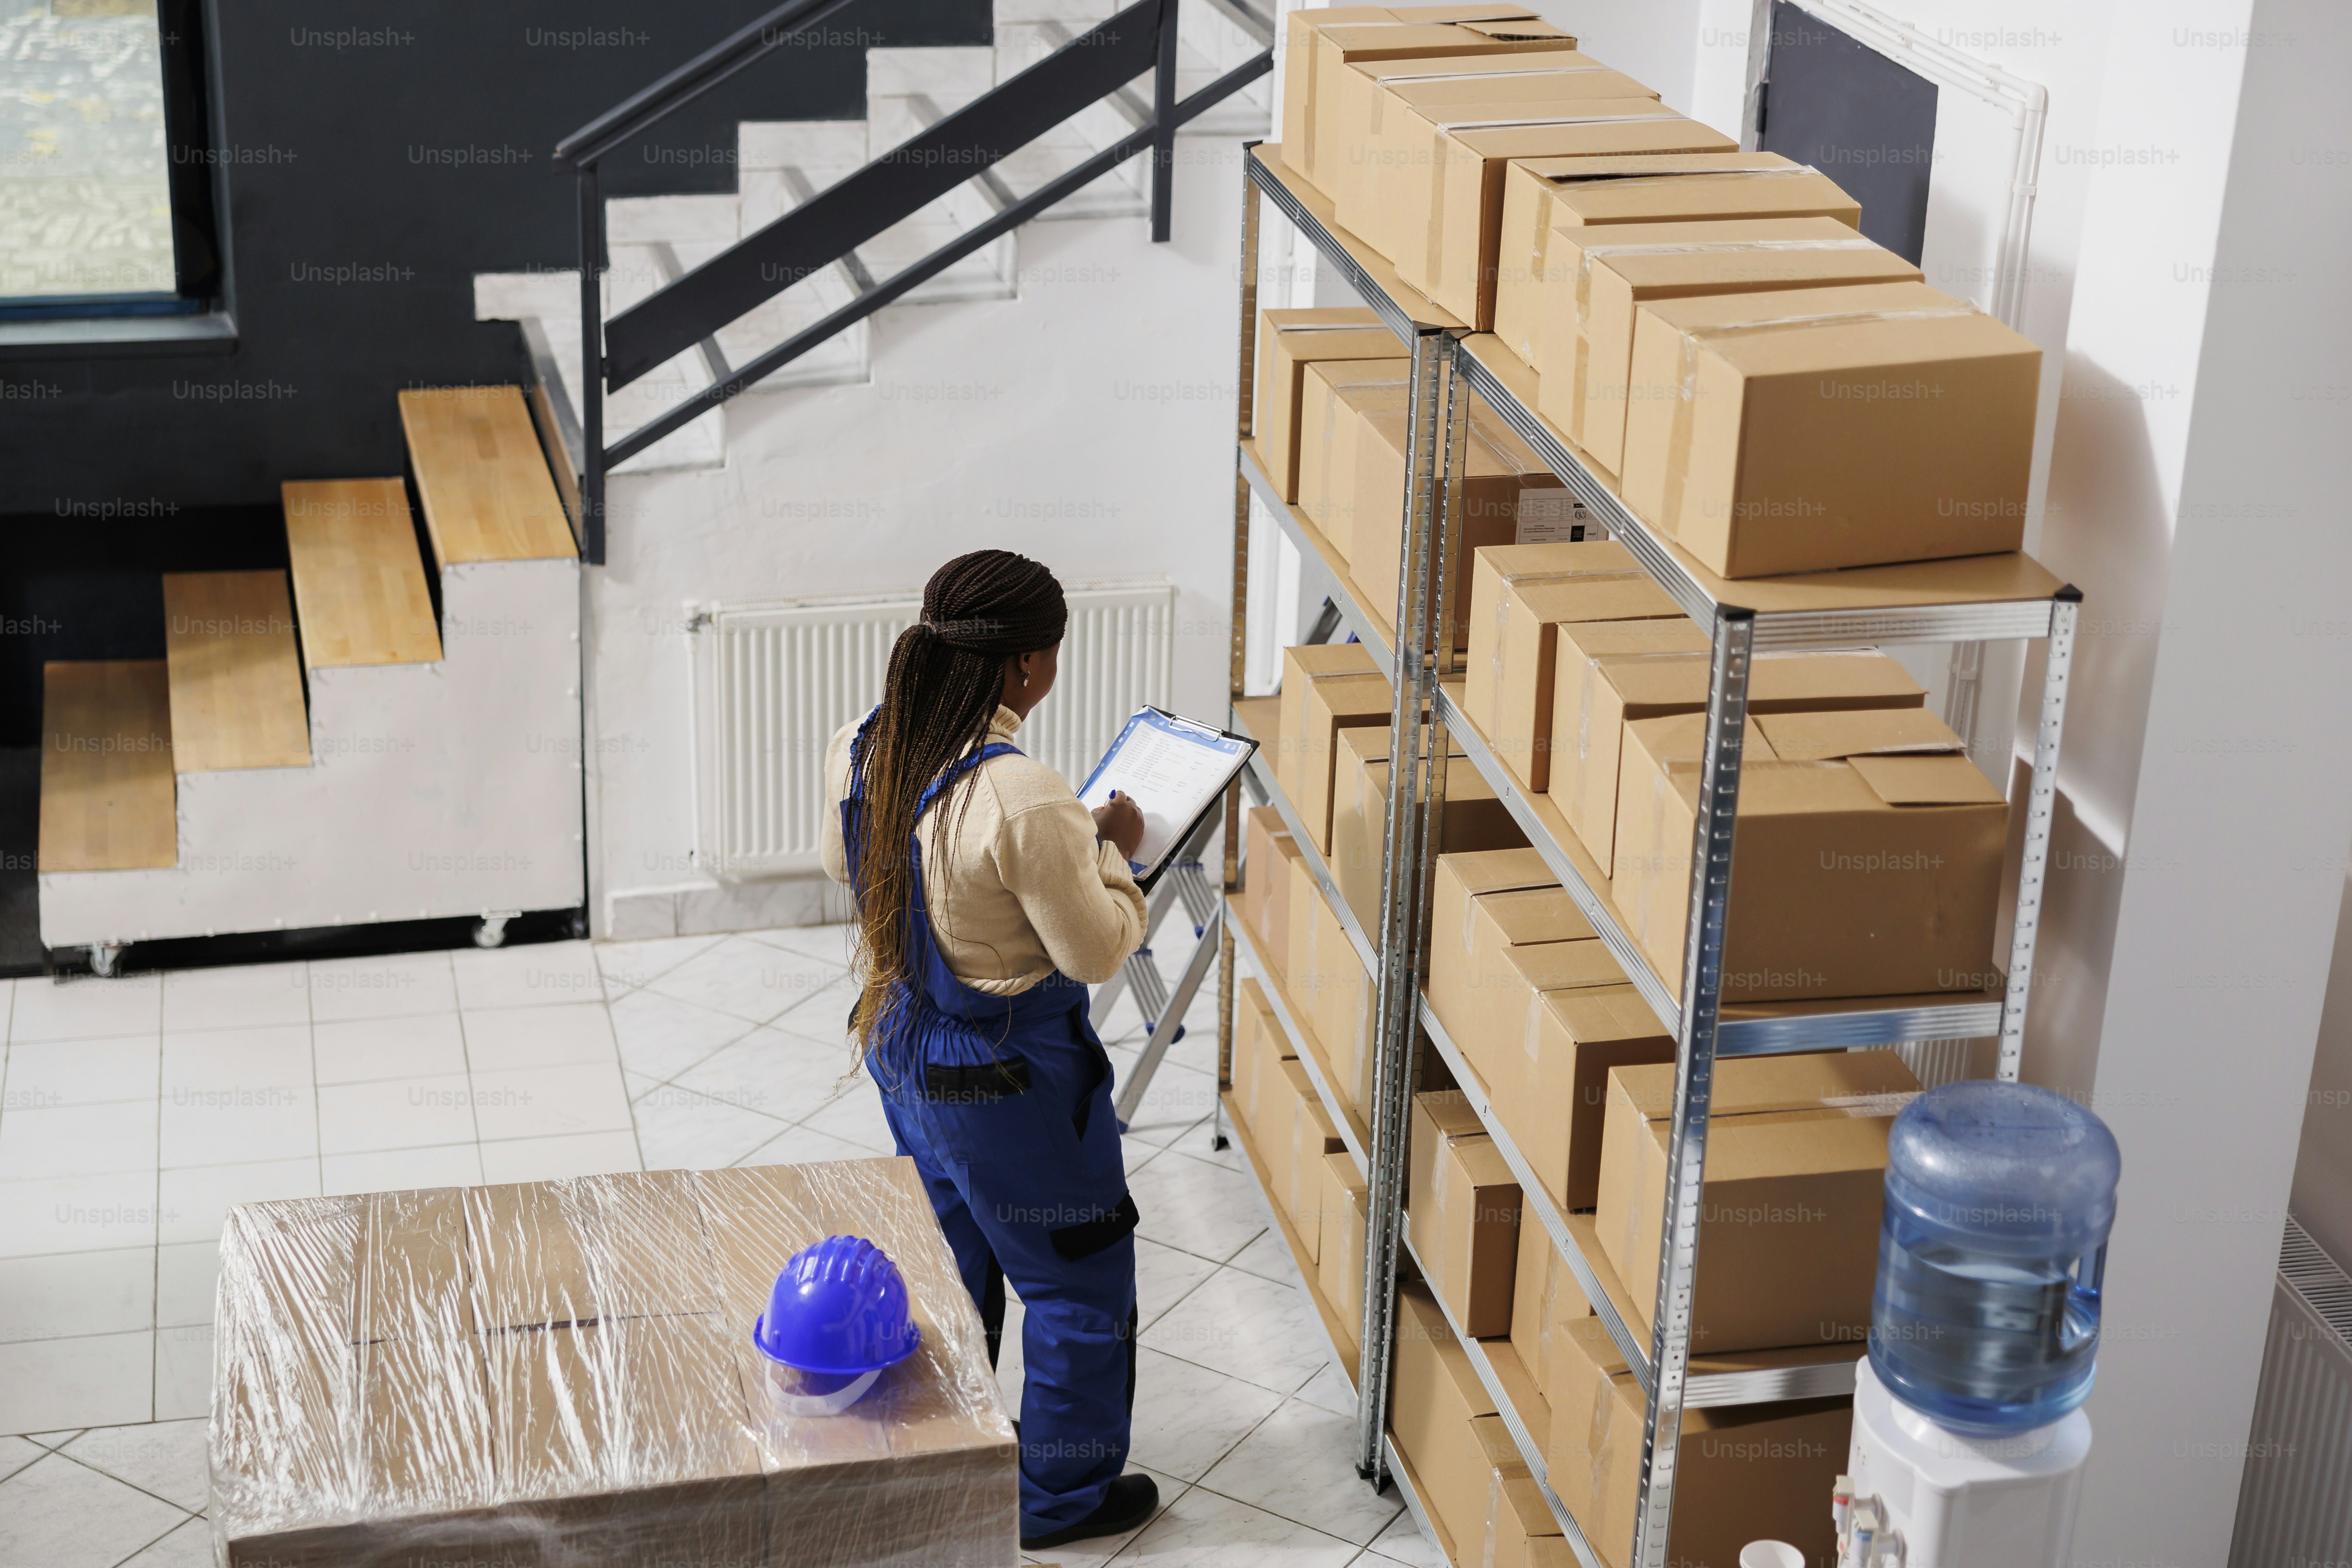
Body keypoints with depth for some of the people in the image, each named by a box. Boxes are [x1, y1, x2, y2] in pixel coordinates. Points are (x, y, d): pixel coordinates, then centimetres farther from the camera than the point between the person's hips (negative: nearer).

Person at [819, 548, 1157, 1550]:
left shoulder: (862, 752, -11)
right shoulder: (1024, 803, -33)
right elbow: (1097, 950, -23)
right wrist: (1111, 851, -6)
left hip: (899, 1045, 8)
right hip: (1007, 1079, -7)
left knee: (951, 1265, 28)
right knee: (1077, 1284, 15)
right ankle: (1063, 1496, 31)